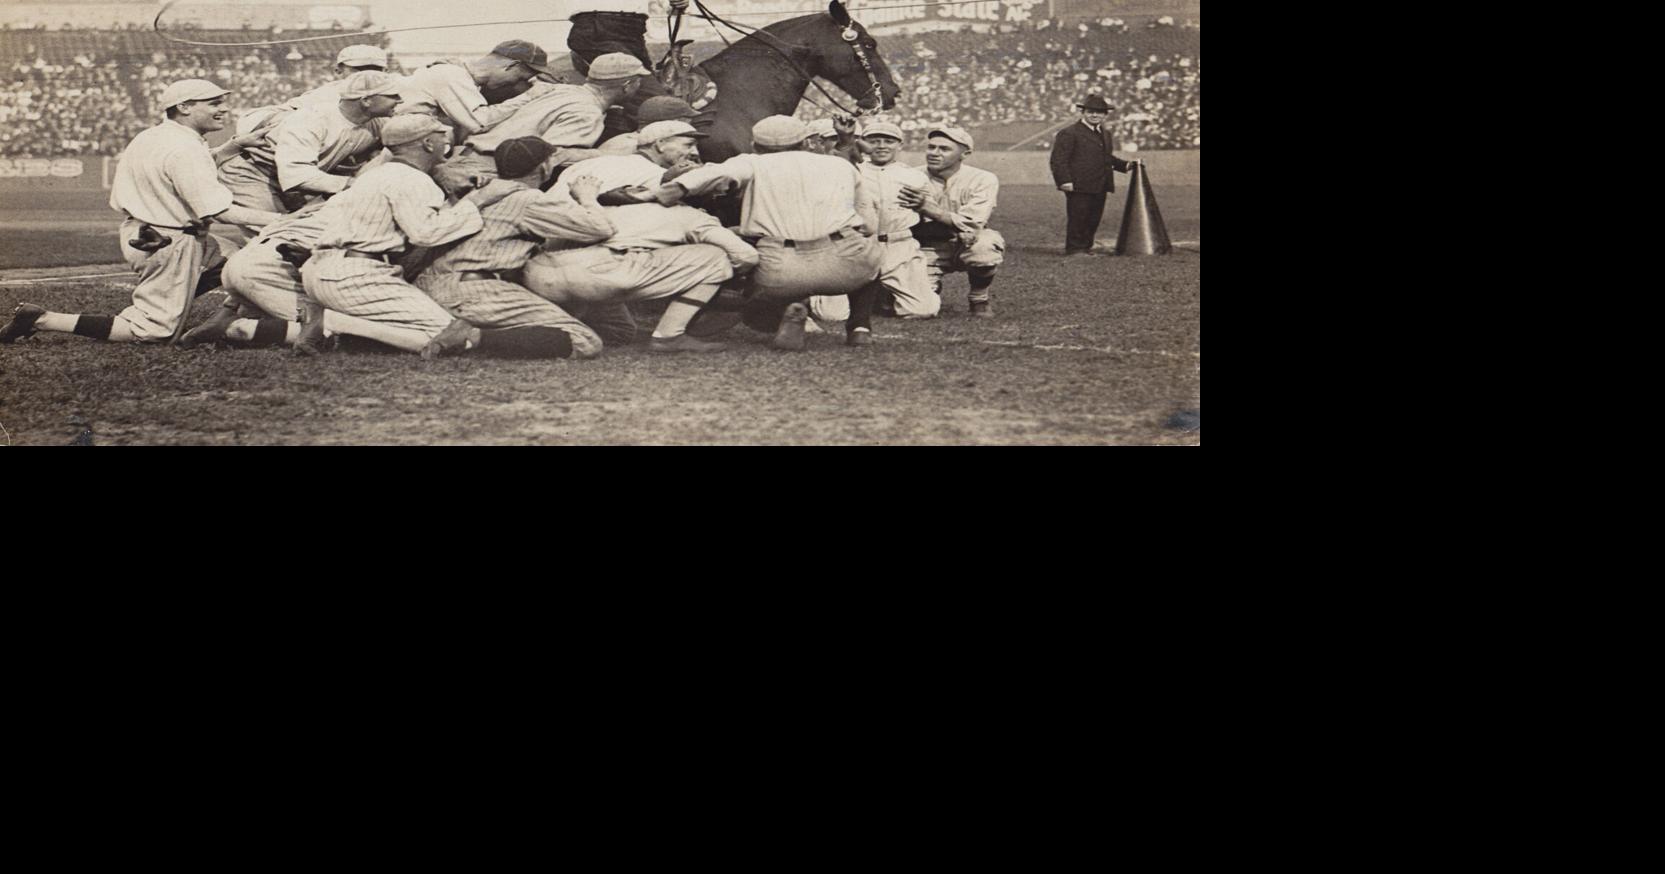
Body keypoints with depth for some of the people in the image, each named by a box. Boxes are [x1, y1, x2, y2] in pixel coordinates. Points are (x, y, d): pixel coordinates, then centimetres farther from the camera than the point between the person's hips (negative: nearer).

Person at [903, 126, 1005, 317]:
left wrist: (927, 207, -35)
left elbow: (971, 227, -25)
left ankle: (980, 298, -6)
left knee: (985, 244, -36)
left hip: (965, 247, -1)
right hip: (927, 250, 1)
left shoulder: (982, 180, -13)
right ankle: (933, 288, 20)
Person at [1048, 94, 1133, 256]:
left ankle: (1086, 247, 21)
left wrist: (1125, 165, 14)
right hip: (1078, 187, -7)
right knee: (1078, 218, -4)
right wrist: (1064, 181, -19)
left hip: (1100, 188, 7)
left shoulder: (1107, 135, 20)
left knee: (1094, 220, 10)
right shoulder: (1069, 133, -6)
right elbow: (1059, 159, -11)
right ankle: (1075, 249, 4)